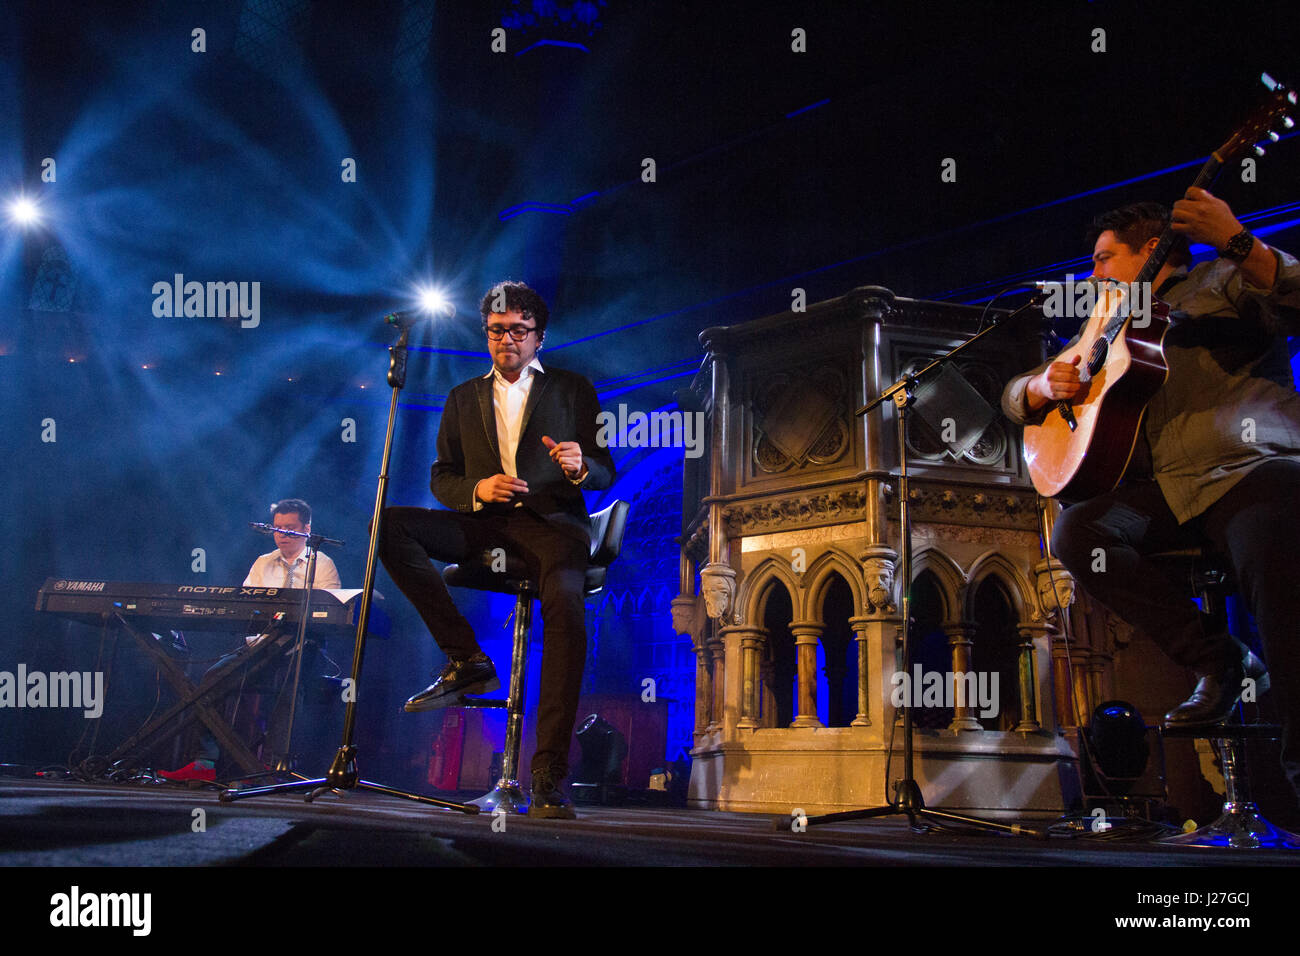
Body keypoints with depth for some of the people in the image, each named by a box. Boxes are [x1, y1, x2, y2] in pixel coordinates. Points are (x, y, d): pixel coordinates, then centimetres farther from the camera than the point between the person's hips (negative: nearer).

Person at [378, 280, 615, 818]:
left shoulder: (572, 390, 15)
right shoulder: (463, 398, 21)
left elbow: (606, 473, 9)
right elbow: (441, 479, 15)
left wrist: (580, 467, -17)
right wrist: (477, 488, -9)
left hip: (550, 521, -3)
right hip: (485, 524, 3)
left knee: (566, 608, -35)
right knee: (391, 525, -23)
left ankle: (549, 777, -35)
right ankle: (465, 658, -20)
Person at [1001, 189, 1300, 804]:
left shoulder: (1224, 282, 12)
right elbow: (1015, 399, 27)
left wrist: (1236, 243, -21)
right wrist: (1045, 385, 3)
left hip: (1251, 470, -6)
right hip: (1168, 492, 6)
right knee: (1075, 532, -22)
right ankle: (1216, 661, -10)